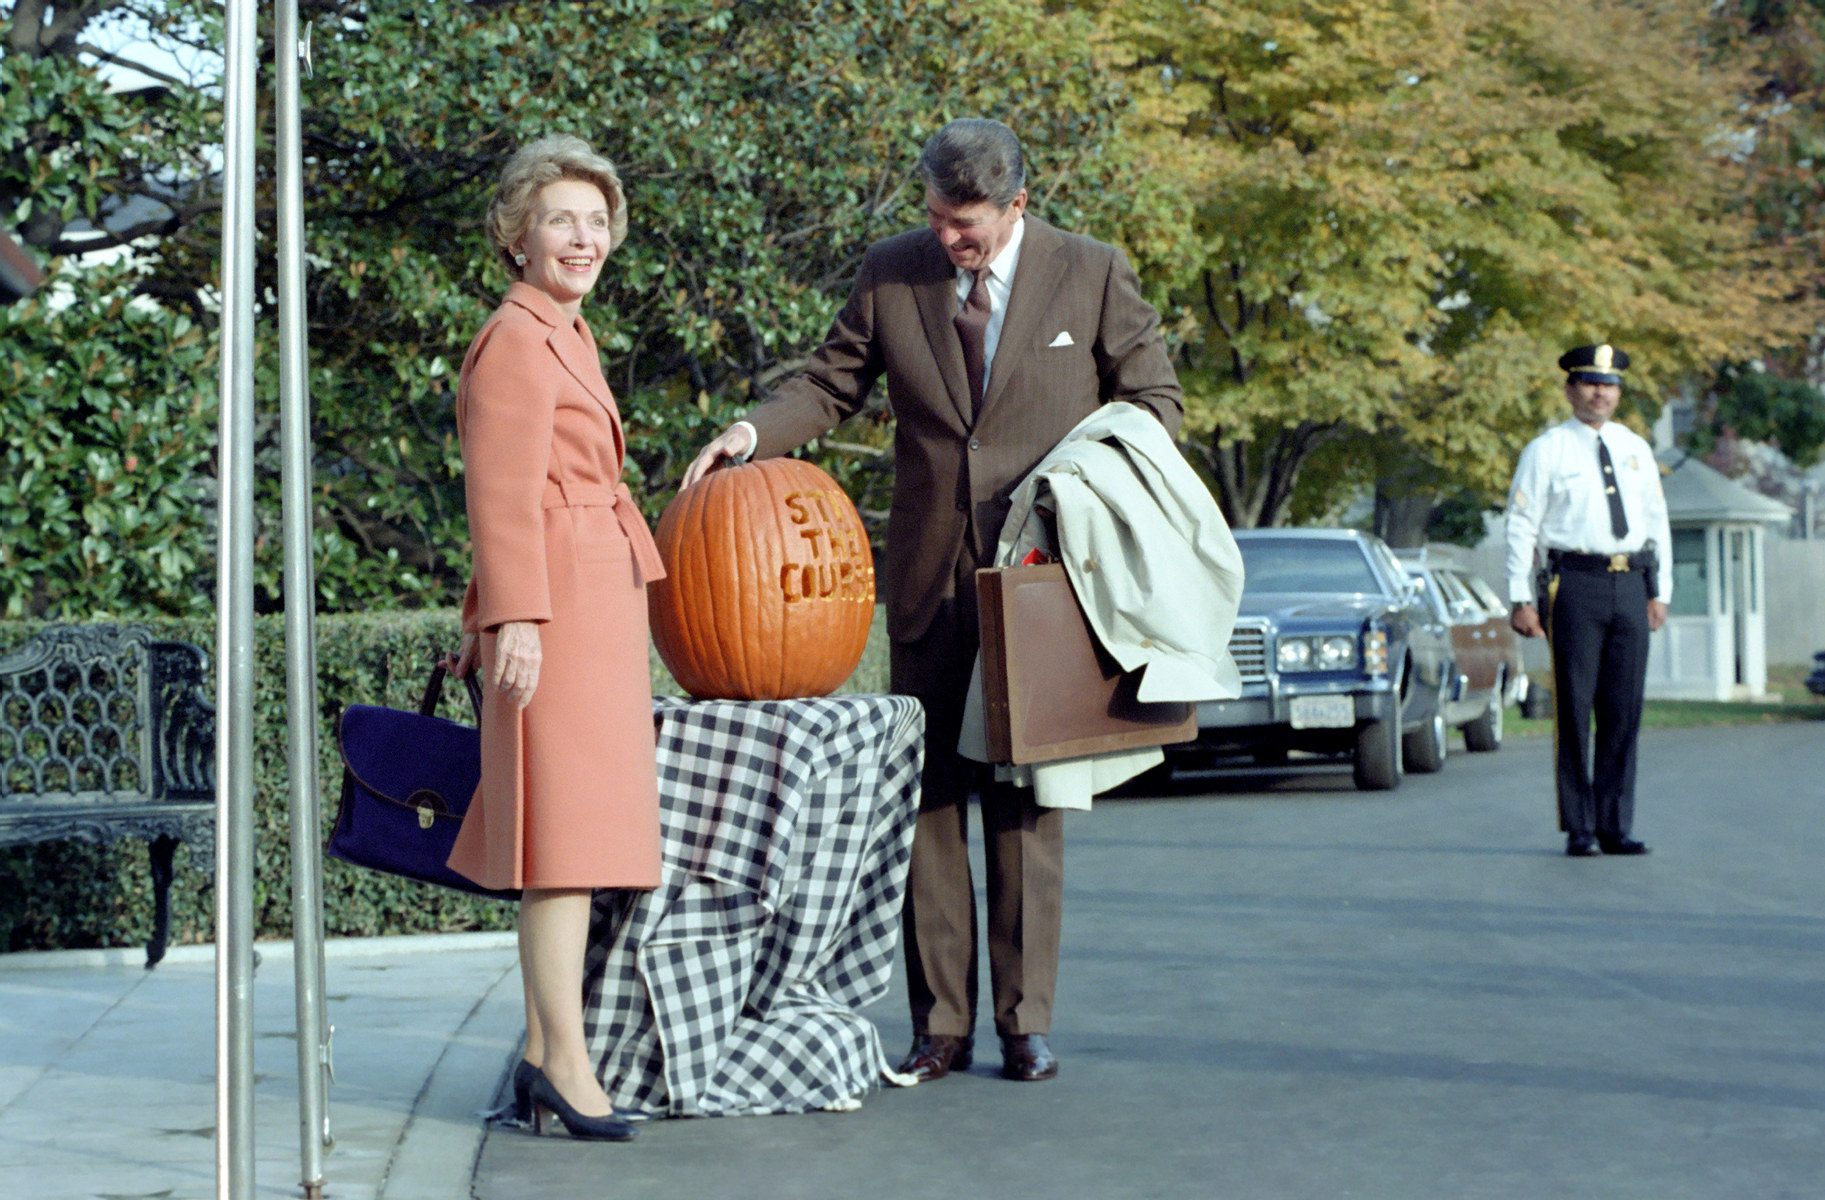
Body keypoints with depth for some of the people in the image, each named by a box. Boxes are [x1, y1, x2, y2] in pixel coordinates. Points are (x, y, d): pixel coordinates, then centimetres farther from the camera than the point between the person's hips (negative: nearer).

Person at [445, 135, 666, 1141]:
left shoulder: (566, 336, 21)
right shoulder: (516, 341, -9)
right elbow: (502, 492, -17)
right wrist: (514, 618, -23)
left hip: (594, 604, 10)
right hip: (556, 604, -10)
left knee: (573, 825, 10)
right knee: (567, 821, -11)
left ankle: (542, 1056, 15)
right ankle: (565, 1059, -11)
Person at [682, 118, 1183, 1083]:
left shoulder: (1092, 276, 0)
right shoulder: (890, 273, 5)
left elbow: (1155, 402, 7)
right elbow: (830, 386, 12)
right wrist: (756, 430, -7)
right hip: (929, 578, 2)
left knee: (1025, 801, 1)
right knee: (929, 796, 2)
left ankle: (1026, 1022, 9)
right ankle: (939, 1024, 8)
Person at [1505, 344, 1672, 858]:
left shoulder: (1637, 449, 15)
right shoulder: (1546, 450, 2)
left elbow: (1657, 522, 19)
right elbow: (1522, 527, 0)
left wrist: (1659, 592, 12)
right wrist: (1521, 599, -7)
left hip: (1631, 586, 4)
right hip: (1575, 584, -4)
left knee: (1624, 712, 3)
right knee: (1574, 710, -3)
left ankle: (1615, 827, 9)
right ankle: (1579, 830, 2)